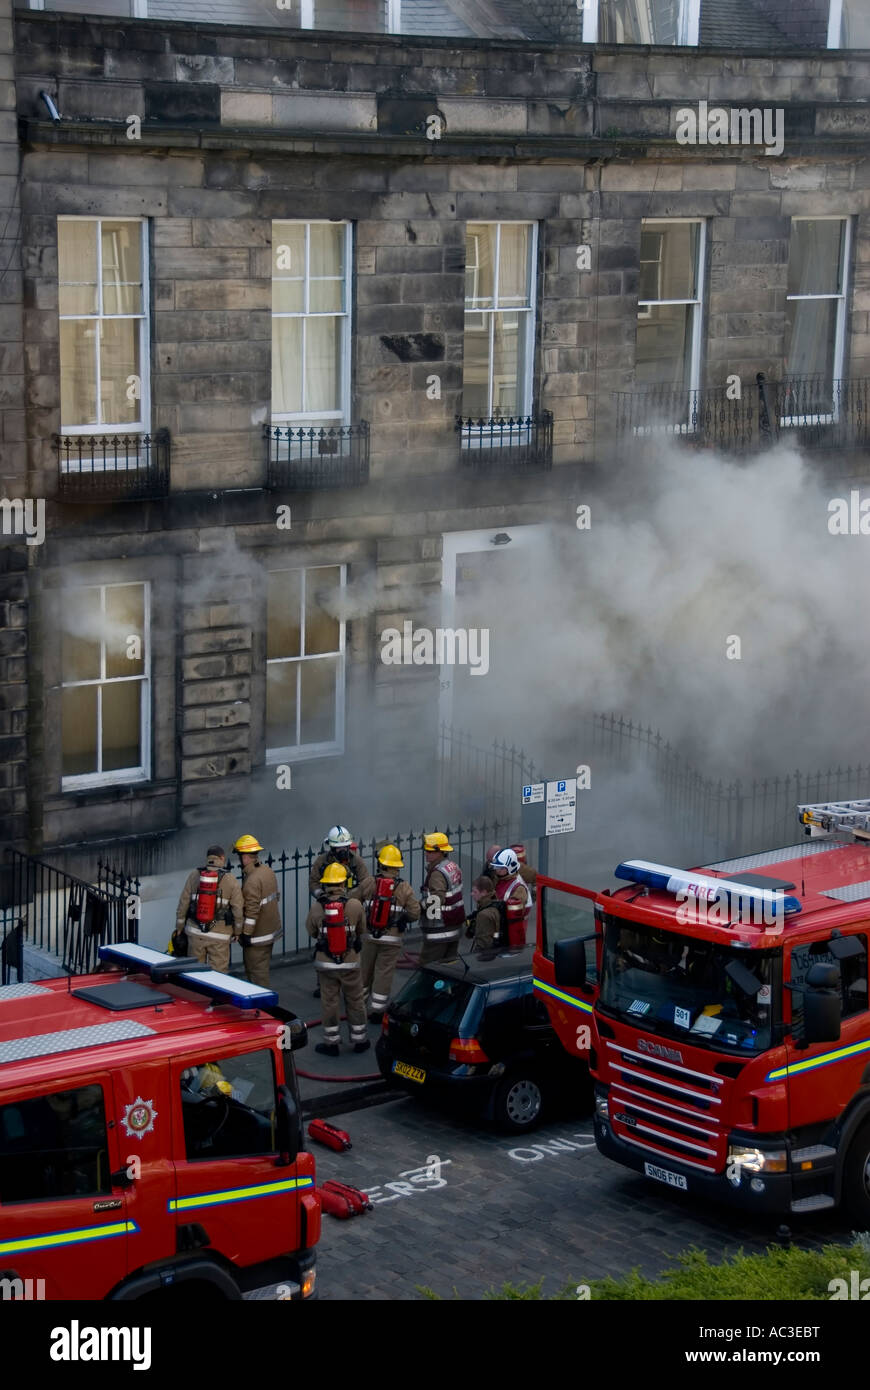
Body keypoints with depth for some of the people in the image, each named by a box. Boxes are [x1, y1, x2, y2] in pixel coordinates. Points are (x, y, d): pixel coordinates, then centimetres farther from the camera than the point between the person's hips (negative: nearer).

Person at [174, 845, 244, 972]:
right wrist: (237, 932, 9)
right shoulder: (231, 880, -6)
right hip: (220, 936, -2)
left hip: (194, 931, 2)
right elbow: (238, 909, -4)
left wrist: (179, 926, 14)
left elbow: (183, 903, 3)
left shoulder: (194, 875, -1)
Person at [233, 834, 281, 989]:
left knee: (256, 971, -1)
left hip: (257, 936, -9)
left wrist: (246, 934, -18)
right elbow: (275, 896, 16)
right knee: (262, 968, 19)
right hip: (271, 929, 9)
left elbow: (252, 910, -25)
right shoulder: (267, 871, 5)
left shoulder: (252, 880, -24)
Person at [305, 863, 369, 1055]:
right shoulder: (355, 905, -14)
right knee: (355, 1001, 16)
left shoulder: (316, 908, -13)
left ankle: (331, 1042, 19)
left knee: (330, 1002, 11)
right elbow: (361, 928, 0)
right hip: (350, 962, 0)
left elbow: (311, 931, 1)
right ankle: (359, 1039, 26)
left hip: (325, 963, 0)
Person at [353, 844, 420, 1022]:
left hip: (369, 936, 2)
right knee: (384, 973, 4)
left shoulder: (369, 883, -6)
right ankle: (376, 1011, 3)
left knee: (365, 970, 17)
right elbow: (414, 914, -8)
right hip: (391, 939, -2)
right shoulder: (404, 889, -8)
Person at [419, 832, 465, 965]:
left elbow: (436, 899, -29)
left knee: (427, 966, -6)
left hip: (439, 930, -10)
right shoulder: (453, 866, 10)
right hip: (454, 928, 10)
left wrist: (419, 905, -21)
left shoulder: (437, 873, -20)